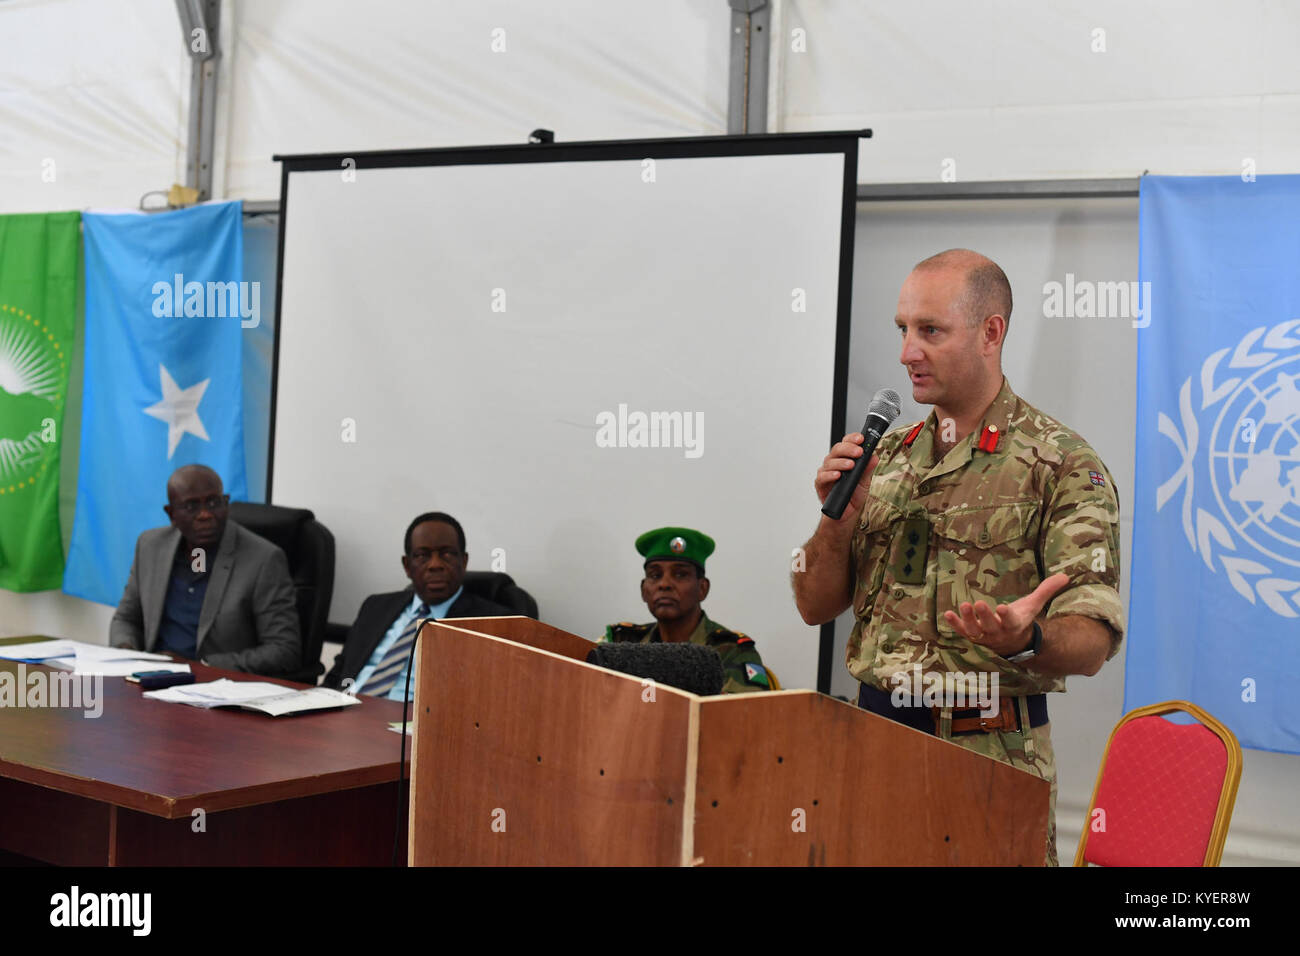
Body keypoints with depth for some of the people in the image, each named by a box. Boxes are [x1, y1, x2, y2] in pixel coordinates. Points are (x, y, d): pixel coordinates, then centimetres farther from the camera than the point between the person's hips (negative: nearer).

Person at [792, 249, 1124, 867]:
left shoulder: (1063, 465, -8)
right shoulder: (888, 456, 10)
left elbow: (1092, 642, -14)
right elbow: (815, 606, 10)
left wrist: (1025, 639, -36)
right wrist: (839, 517, -7)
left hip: (990, 757, -5)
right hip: (873, 738, 5)